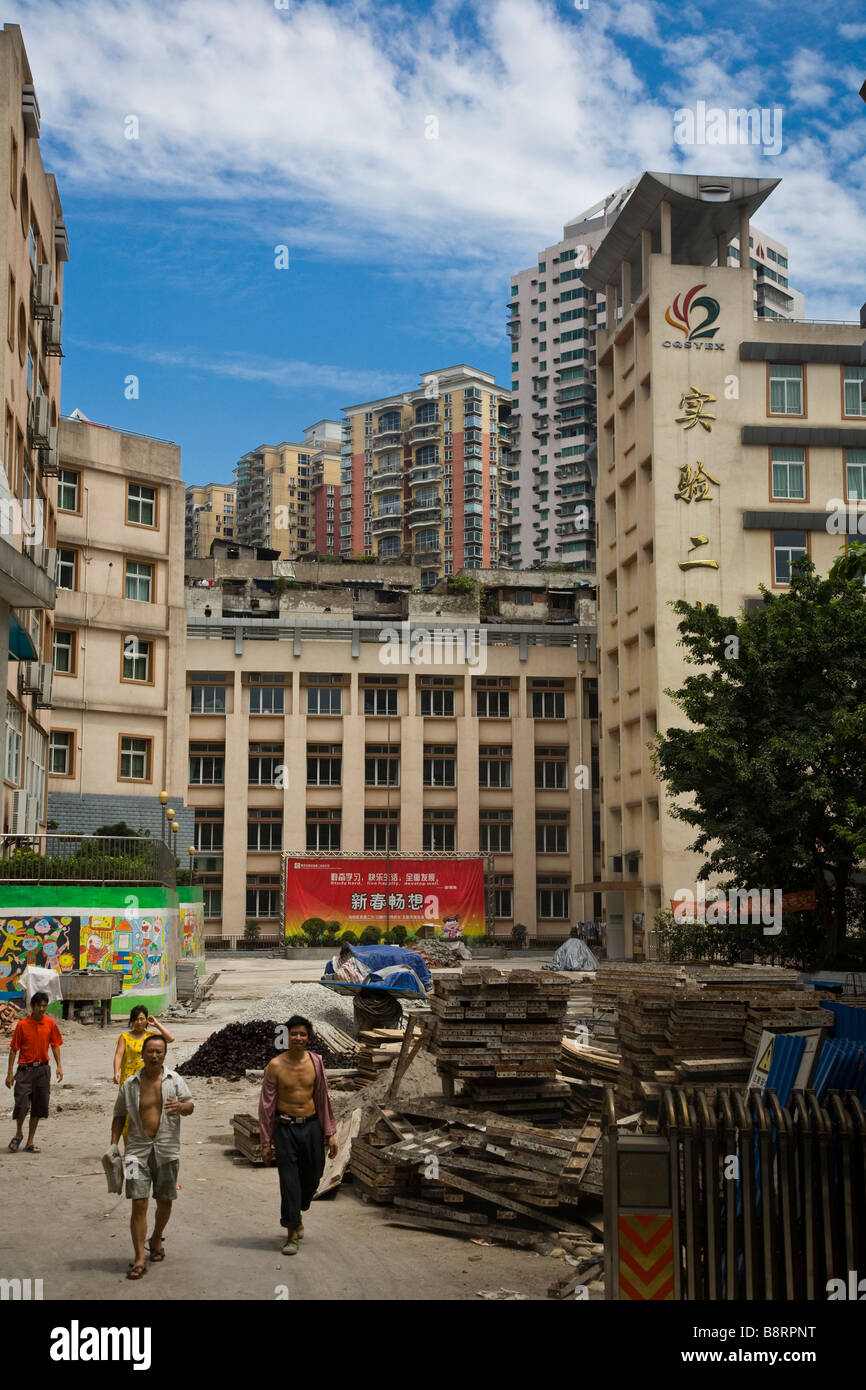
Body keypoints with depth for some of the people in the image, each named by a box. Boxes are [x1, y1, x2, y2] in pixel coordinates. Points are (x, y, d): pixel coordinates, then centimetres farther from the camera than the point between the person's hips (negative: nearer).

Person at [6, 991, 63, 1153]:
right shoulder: (22, 1025, -6)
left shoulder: (50, 1023, 1)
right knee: (22, 1104, -9)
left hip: (42, 1069, 2)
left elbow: (55, 1045, 9)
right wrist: (10, 1072, -4)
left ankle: (30, 1142, 15)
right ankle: (18, 1134, 18)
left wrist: (59, 1065, -1)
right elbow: (14, 1049, -2)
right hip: (25, 1069, -2)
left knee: (38, 1107, 5)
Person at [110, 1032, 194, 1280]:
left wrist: (181, 1106, -23)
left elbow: (190, 1106, 1)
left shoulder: (174, 1080, 3)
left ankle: (156, 1241, 38)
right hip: (138, 1149, -1)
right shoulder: (130, 1084, 3)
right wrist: (114, 1144, 2)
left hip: (167, 1149, 1)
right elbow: (119, 1115, 11)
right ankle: (139, 1259, -6)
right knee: (139, 1203, -8)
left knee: (165, 1201, 12)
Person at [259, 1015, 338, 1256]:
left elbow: (323, 1098, 8)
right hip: (285, 1128, -3)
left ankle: (297, 1214, 38)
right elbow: (266, 1105, -2)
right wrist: (266, 1142, -3)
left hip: (312, 1126, 3)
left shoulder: (316, 1062, 1)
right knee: (289, 1180, -3)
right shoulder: (275, 1065, -7)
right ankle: (292, 1234, 6)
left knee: (312, 1176, 11)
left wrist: (329, 1134, 7)